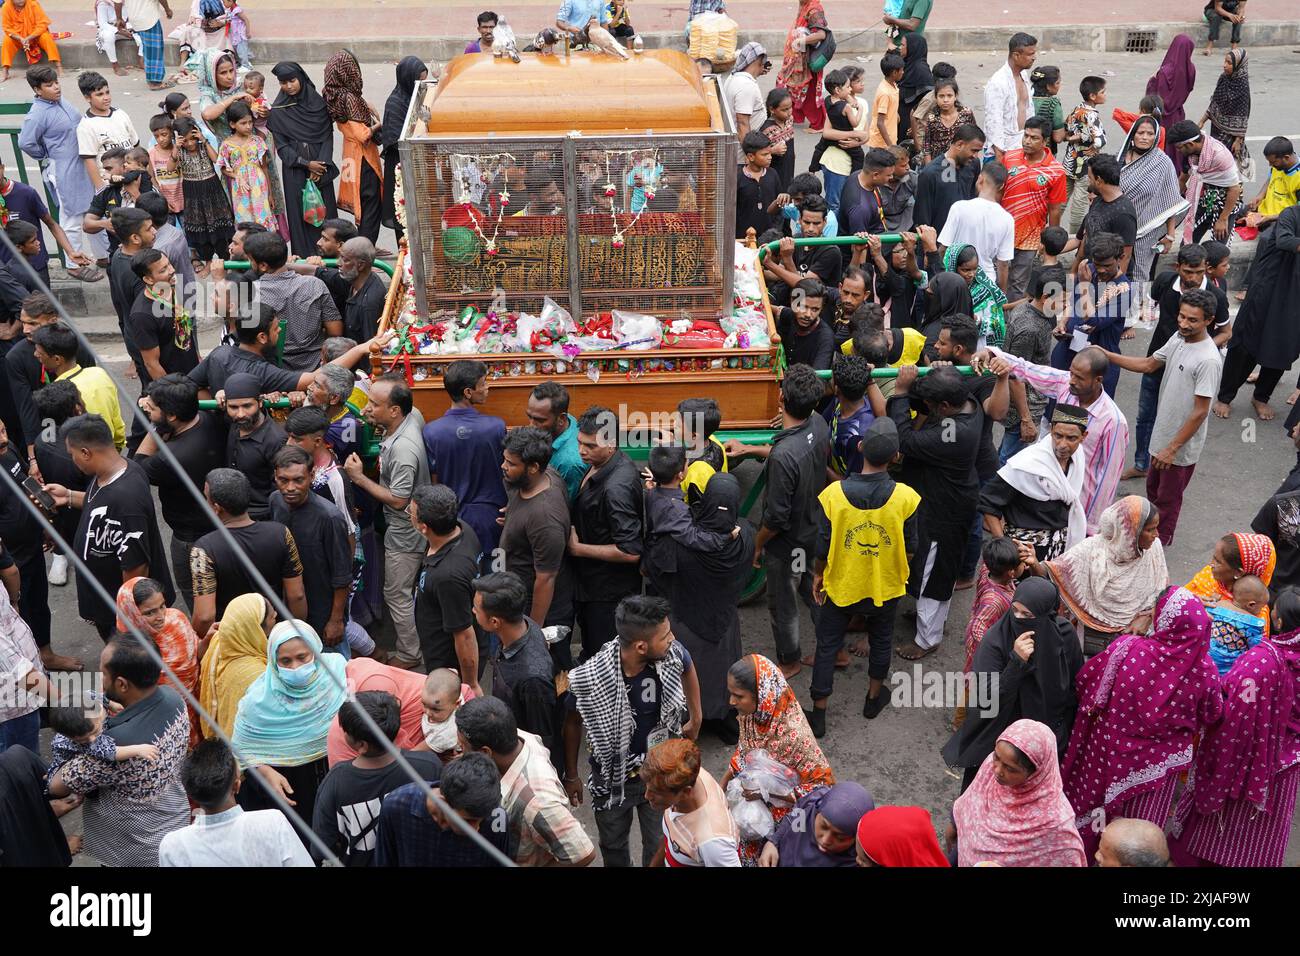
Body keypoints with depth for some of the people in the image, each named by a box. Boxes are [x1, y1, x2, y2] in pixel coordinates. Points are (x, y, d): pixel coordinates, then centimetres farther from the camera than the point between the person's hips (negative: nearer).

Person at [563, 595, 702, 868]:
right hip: (612, 777, -1)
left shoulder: (672, 654, -24)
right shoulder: (589, 679, -31)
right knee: (613, 845, 23)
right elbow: (573, 724, -9)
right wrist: (571, 776, 2)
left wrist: (695, 719, 13)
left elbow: (687, 670, 3)